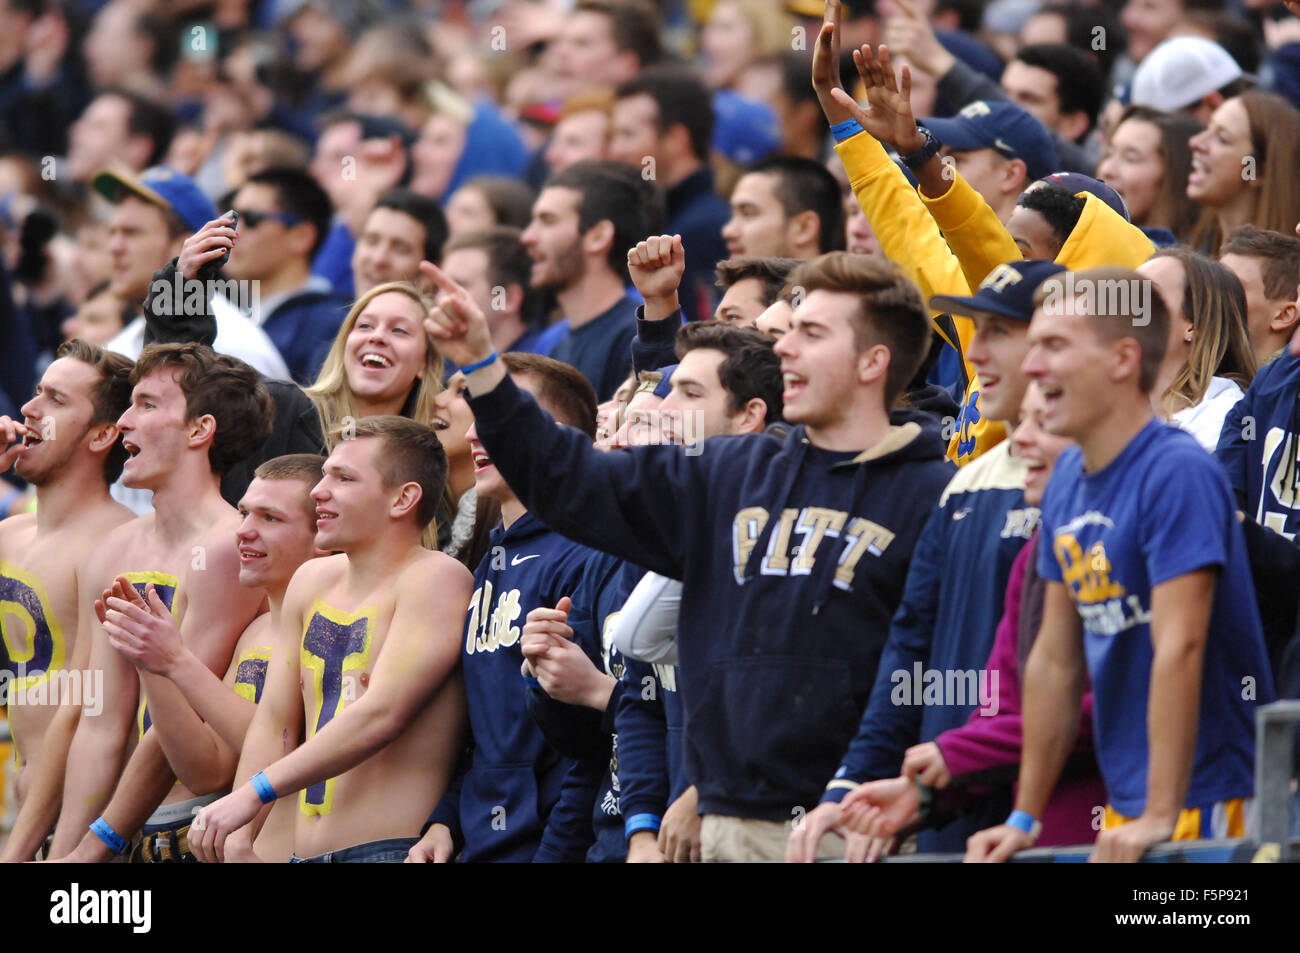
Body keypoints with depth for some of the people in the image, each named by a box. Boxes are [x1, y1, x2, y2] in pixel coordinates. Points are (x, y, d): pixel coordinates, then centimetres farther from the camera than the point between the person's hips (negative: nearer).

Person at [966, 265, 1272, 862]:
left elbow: (1179, 648, -21)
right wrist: (1025, 818, 14)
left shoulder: (1177, 474, -16)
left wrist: (1161, 817, -24)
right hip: (1124, 809, 8)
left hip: (1204, 808, -8)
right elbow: (1055, 660, 14)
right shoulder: (1068, 482, 9)